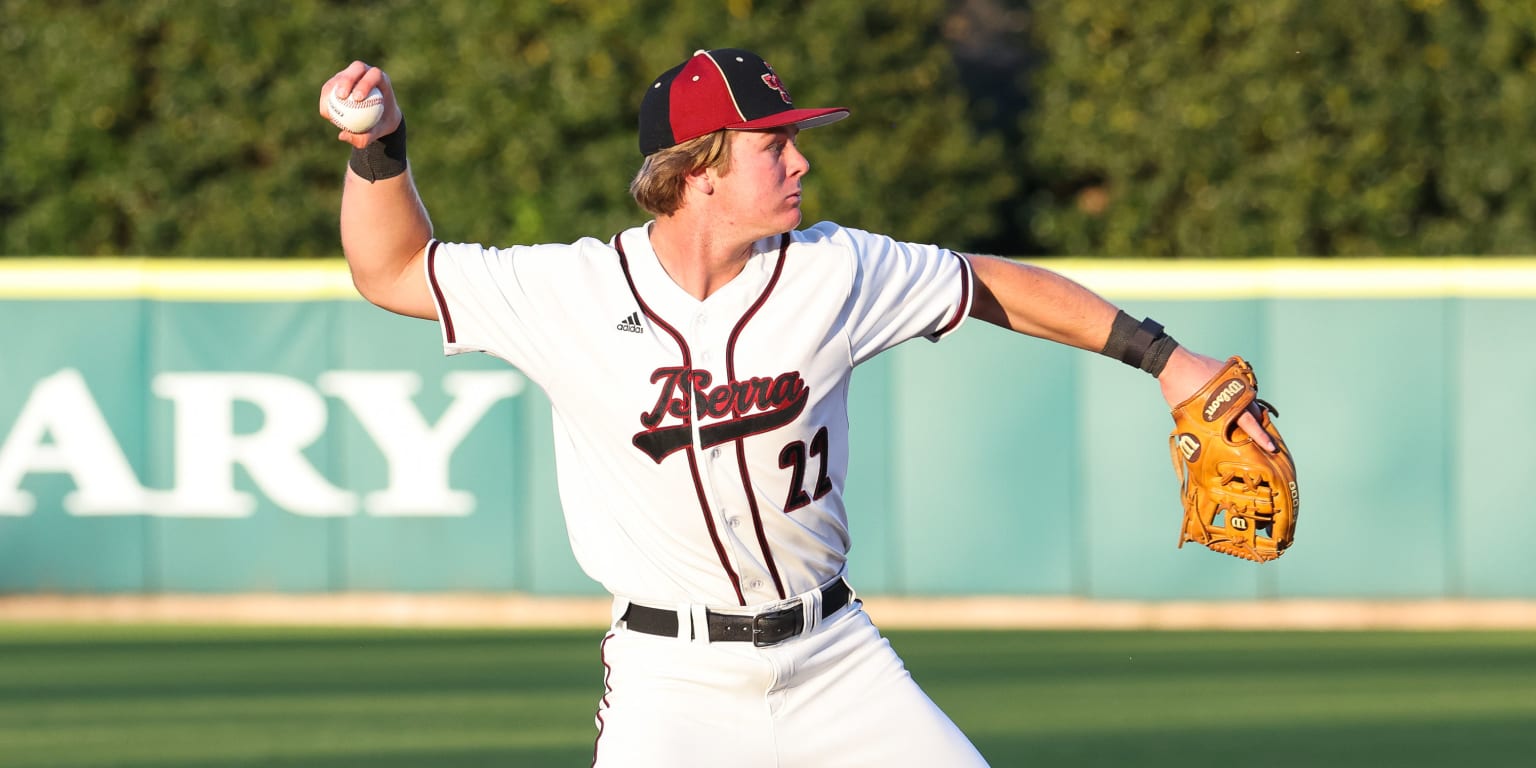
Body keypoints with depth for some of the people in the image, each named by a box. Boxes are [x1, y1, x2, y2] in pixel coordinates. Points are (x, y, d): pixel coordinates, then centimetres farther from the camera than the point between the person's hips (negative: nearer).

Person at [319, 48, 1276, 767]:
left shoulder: (834, 271, -4)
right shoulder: (576, 293, -9)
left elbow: (990, 286, 9)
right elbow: (393, 271, 0)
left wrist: (1160, 356, 8)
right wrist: (378, 147, -17)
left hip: (833, 655, 3)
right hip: (674, 674, -3)